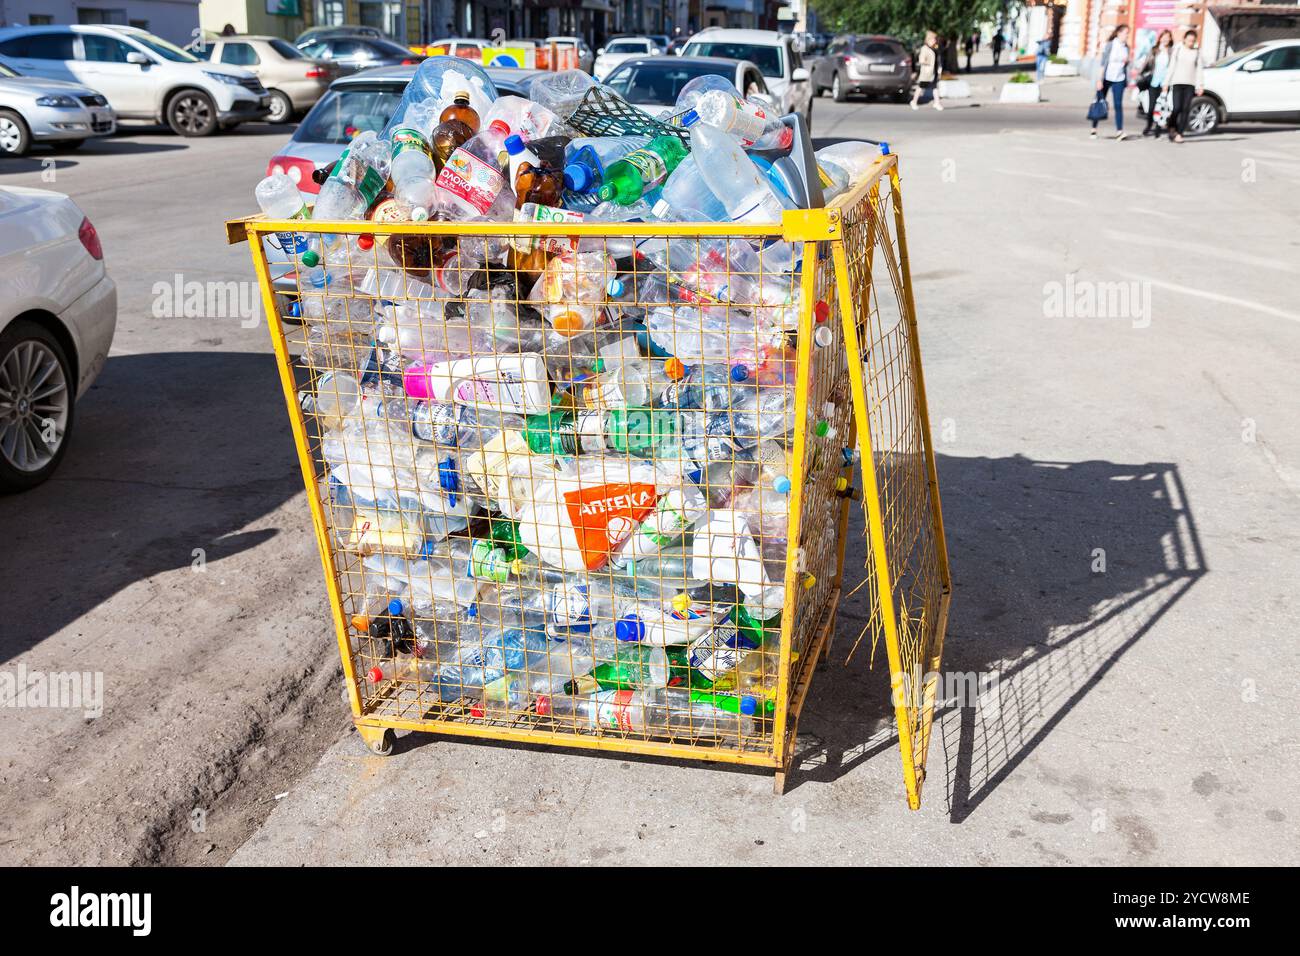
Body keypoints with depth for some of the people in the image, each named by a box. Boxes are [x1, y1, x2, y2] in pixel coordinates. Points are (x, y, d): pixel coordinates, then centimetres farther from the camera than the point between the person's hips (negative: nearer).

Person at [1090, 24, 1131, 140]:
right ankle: (1094, 129, 15)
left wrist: (1128, 60, -8)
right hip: (1106, 78, -3)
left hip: (1119, 80, 3)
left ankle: (1119, 131, -13)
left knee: (1118, 105, -8)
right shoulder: (1110, 45, -7)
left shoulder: (1126, 47, 6)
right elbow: (1103, 63, -9)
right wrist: (1099, 80, -15)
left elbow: (1125, 65, 15)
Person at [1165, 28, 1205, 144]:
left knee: (1185, 109, -4)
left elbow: (1200, 69, 7)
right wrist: (1166, 82, 2)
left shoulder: (1197, 52, 8)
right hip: (1177, 83, -1)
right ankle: (1172, 127, 13)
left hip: (1190, 84, 1)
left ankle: (1179, 133, 0)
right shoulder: (1178, 50, 6)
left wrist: (1201, 85, 0)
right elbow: (1171, 67, 7)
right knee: (1177, 107, -13)